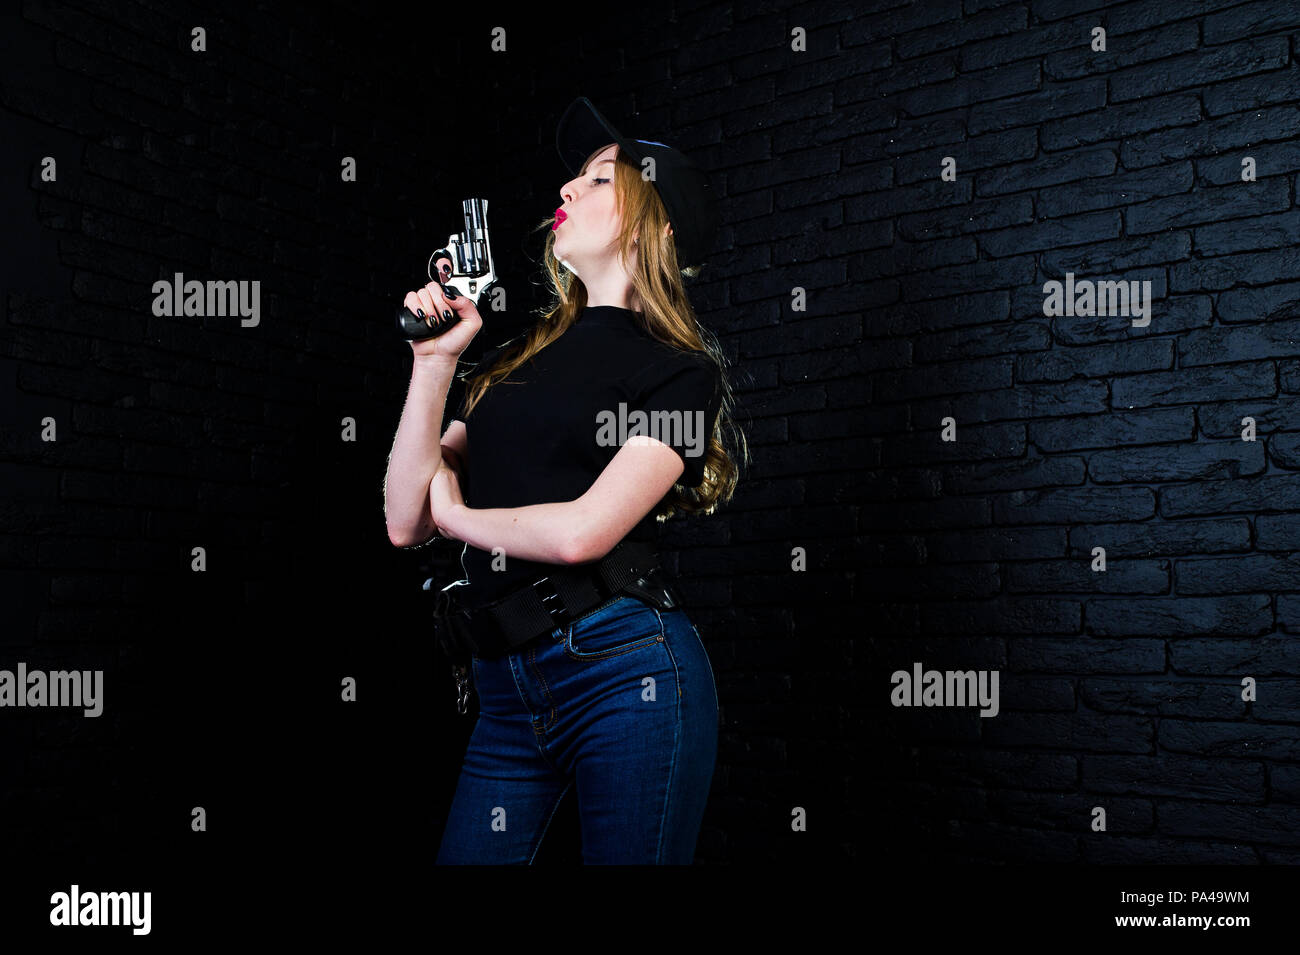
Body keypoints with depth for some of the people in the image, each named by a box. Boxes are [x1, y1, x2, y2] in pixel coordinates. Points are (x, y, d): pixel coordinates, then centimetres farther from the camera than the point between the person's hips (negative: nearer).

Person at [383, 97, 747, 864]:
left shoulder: (677, 371, -2)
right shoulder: (514, 360, 14)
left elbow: (581, 531, -16)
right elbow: (406, 522, 8)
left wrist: (456, 512, 1)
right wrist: (434, 362, 2)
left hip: (626, 672, -5)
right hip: (509, 688, 6)